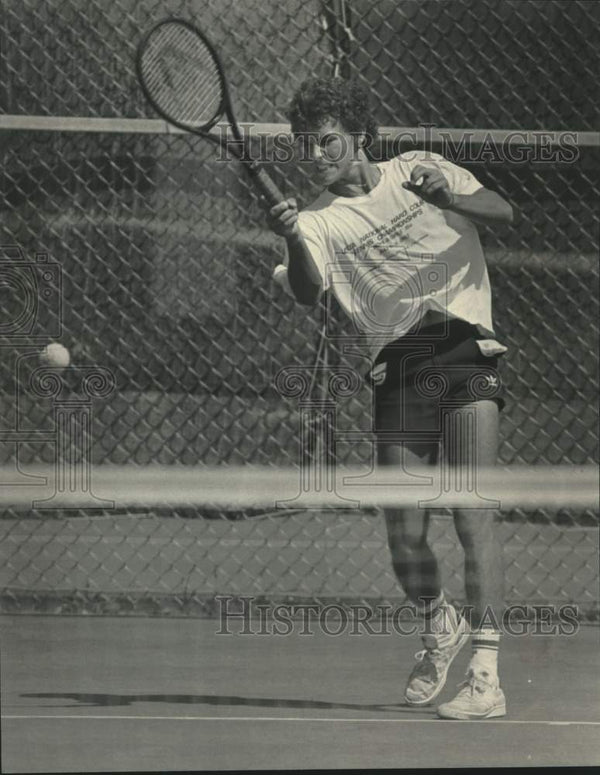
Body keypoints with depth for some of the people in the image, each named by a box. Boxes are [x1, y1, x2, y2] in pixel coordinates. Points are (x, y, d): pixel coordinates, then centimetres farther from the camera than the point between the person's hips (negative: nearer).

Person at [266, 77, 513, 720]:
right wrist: (293, 240, -31)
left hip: (465, 348, -2)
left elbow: (502, 212, 1)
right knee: (405, 536, -2)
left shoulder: (418, 170, 10)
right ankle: (439, 626, 31)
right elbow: (310, 294, -11)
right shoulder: (319, 220, 8)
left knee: (471, 514, -15)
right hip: (397, 368, 2)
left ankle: (486, 676, -18)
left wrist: (449, 197, -19)